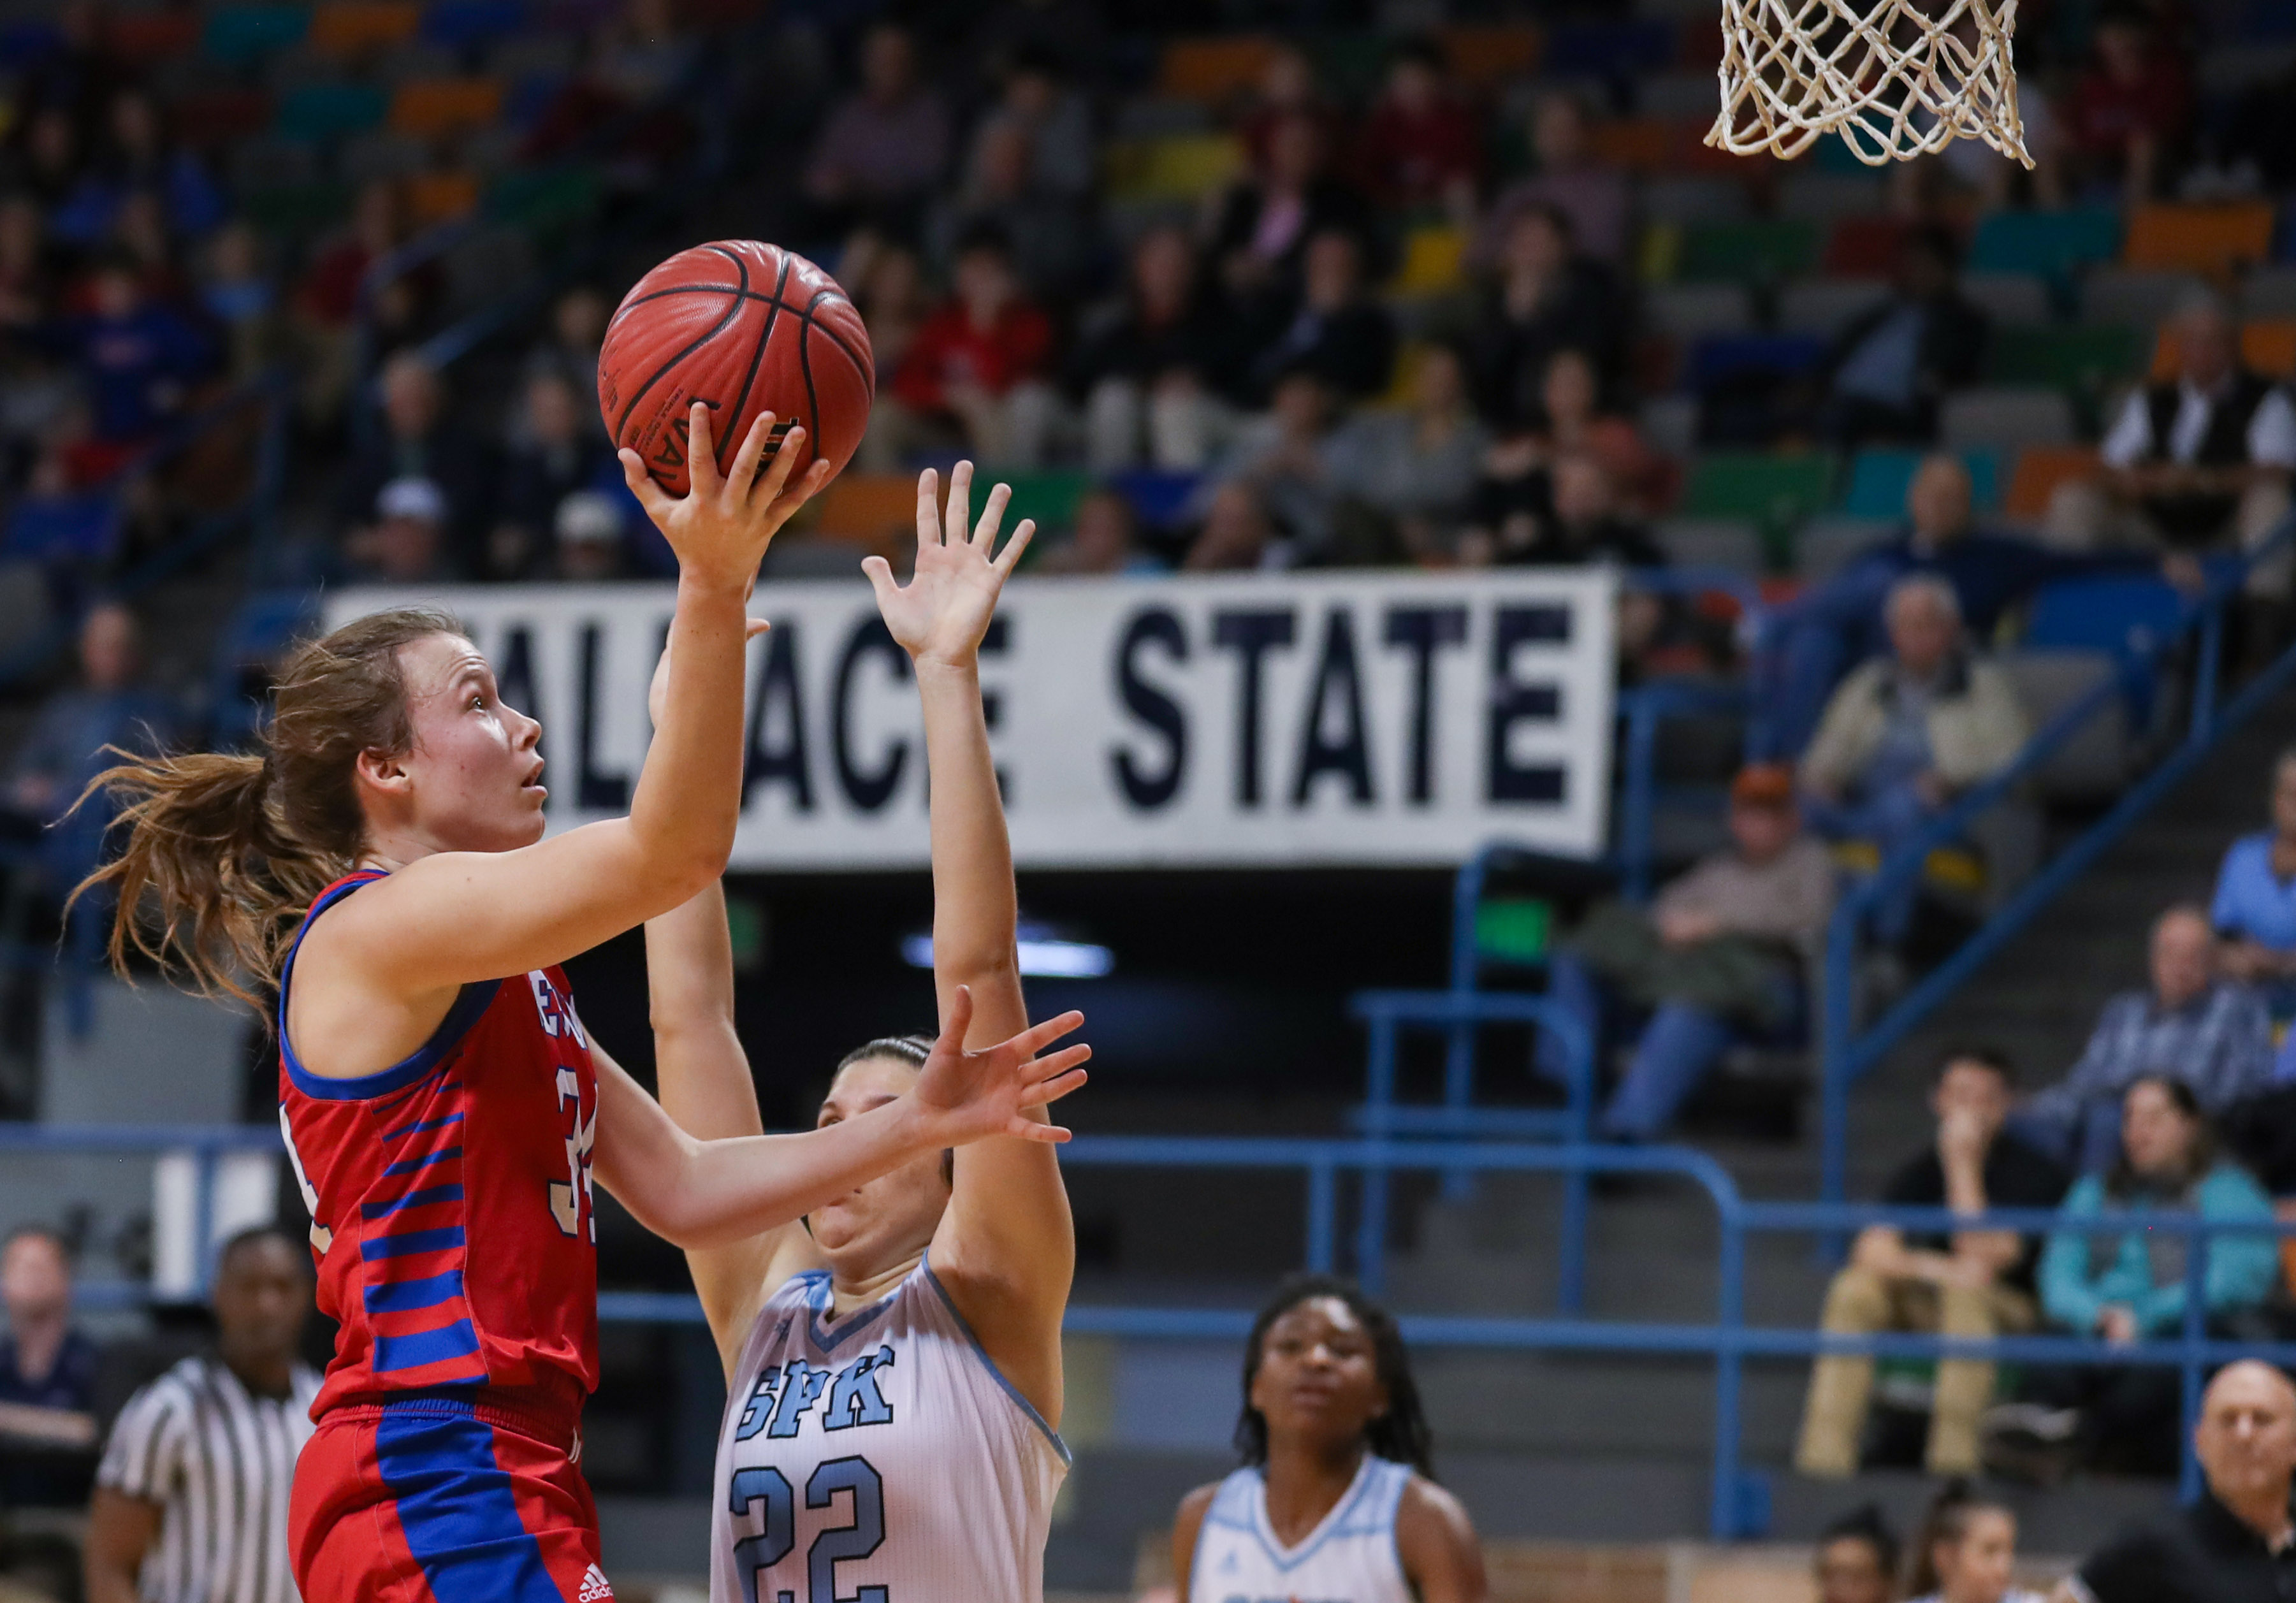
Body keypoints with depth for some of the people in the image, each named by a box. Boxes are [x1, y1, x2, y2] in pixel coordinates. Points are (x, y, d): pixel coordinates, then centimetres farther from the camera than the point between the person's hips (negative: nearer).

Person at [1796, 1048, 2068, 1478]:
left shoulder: (2034, 1172, -11)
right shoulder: (1921, 1171, 2)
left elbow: (1984, 1259, -22)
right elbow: (1873, 1250, -11)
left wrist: (1962, 1166, -22)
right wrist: (1932, 1267, -30)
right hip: (1930, 1308, 4)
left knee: (1966, 1292, -37)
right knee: (1856, 1289, -23)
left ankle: (1954, 1458, -41)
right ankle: (1825, 1455, -28)